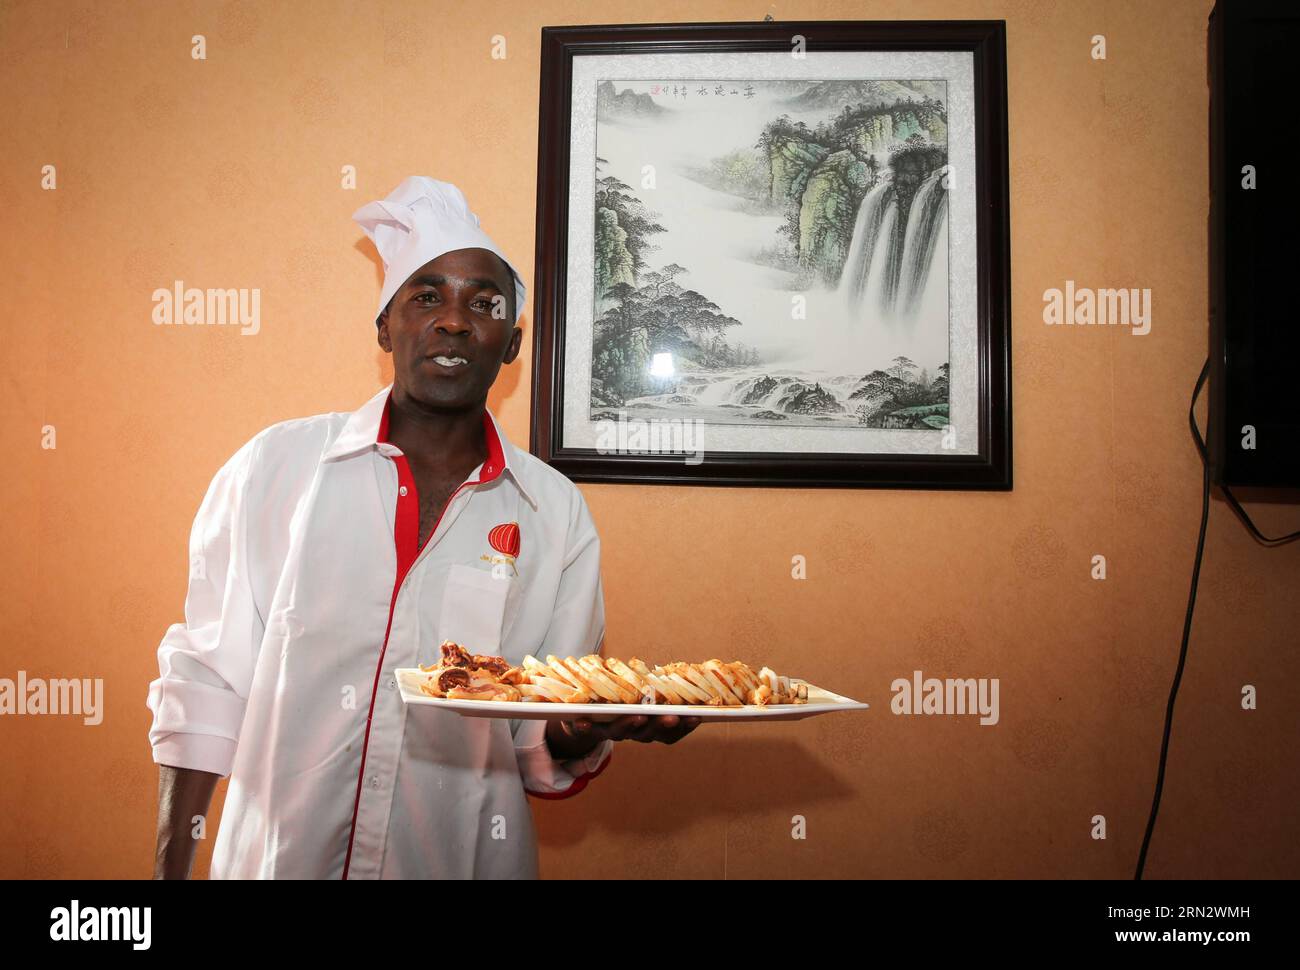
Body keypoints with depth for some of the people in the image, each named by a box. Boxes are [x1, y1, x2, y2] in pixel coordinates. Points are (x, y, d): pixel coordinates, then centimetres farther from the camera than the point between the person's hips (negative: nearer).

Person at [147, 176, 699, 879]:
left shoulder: (557, 514, -5)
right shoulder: (274, 466, -6)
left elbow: (544, 753, -2)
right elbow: (208, 683, -2)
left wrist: (580, 732, -22)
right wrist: (171, 866, -4)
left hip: (466, 860, 1)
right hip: (279, 854, 0)